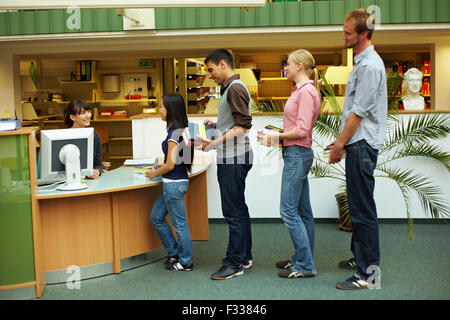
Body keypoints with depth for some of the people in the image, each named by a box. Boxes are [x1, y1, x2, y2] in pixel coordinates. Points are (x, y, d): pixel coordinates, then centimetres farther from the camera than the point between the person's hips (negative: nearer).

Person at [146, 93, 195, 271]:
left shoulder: (174, 133, -18)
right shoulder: (181, 130, 10)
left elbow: (171, 165, -19)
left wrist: (154, 173, -4)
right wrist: (159, 168, 16)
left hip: (174, 184, -10)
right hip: (175, 182, 10)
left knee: (179, 223, 2)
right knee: (156, 217, 18)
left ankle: (185, 262, 15)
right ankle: (174, 253, 26)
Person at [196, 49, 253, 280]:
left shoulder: (235, 89, -14)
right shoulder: (230, 88, 18)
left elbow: (243, 126, -21)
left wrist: (214, 143, -23)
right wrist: (216, 125, 13)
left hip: (233, 159, -11)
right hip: (230, 159, 11)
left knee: (233, 211, -6)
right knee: (238, 209, 15)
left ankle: (234, 263, 0)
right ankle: (244, 257, 25)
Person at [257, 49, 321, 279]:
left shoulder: (306, 91, -14)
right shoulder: (300, 90, 17)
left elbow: (302, 130, -21)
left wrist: (277, 137, -12)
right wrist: (274, 135, 9)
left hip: (297, 154, -11)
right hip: (296, 154, 11)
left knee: (288, 210, -8)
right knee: (302, 210, 13)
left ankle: (304, 266, -2)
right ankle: (302, 259, 21)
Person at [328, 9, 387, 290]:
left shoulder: (369, 66, -16)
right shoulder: (363, 62, 16)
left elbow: (358, 112, -18)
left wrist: (340, 144, -13)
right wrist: (342, 140, 22)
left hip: (363, 145, -11)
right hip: (357, 143, 11)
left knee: (363, 209, -8)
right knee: (357, 205, 18)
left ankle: (369, 271, -3)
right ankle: (360, 257, 31)